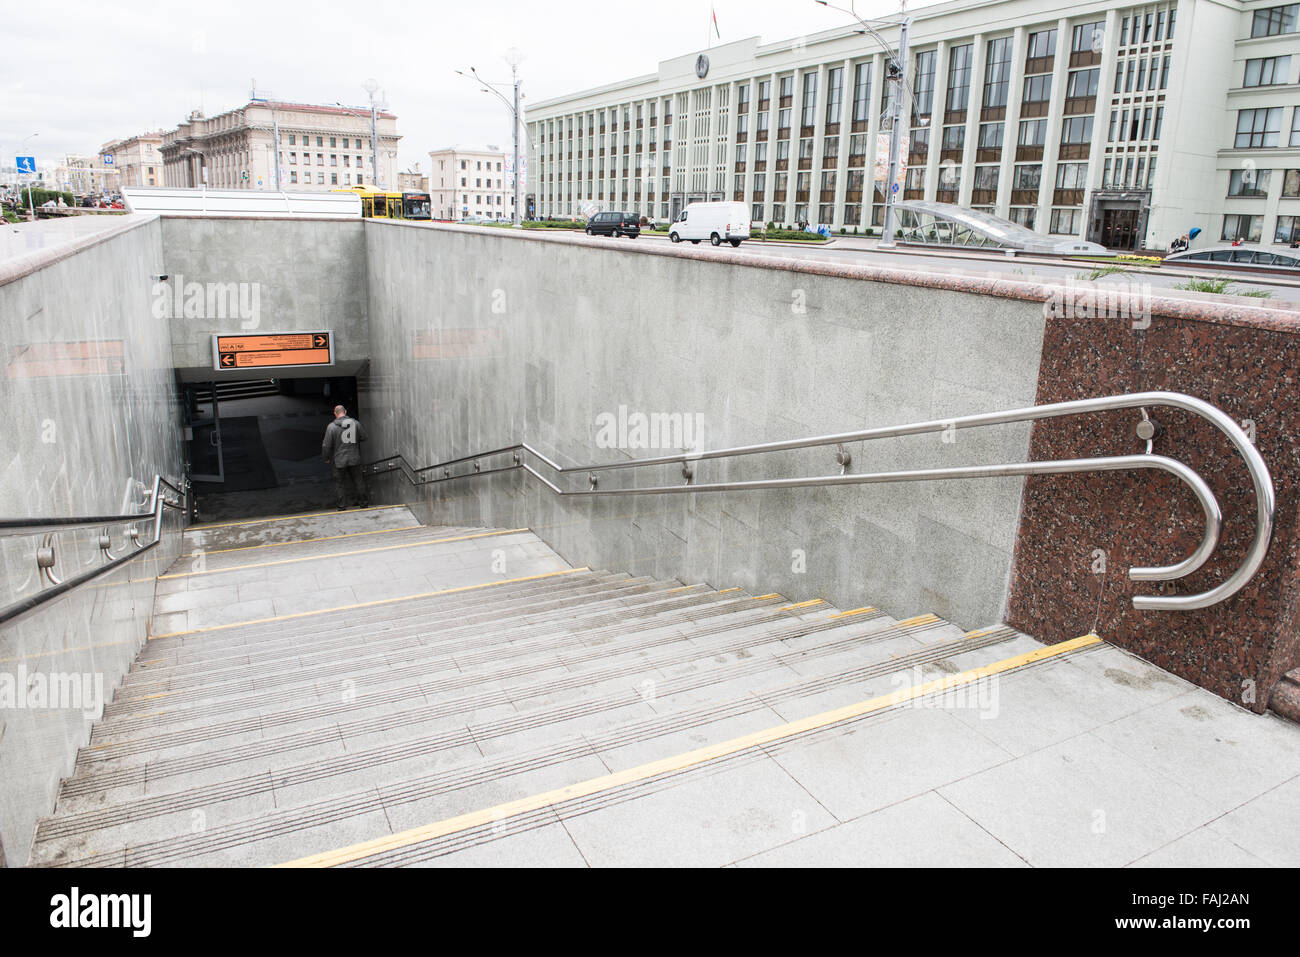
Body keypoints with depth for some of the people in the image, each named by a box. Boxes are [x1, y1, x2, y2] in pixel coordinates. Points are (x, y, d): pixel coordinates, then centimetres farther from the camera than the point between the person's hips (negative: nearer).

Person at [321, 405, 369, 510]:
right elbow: (363, 437, 5)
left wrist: (326, 457, 6)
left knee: (340, 483, 9)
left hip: (339, 461, -2)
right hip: (354, 458, 2)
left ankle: (341, 505, 12)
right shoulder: (355, 423, -4)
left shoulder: (331, 426, -11)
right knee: (358, 480, 14)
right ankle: (363, 501, 20)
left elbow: (326, 445, -9)